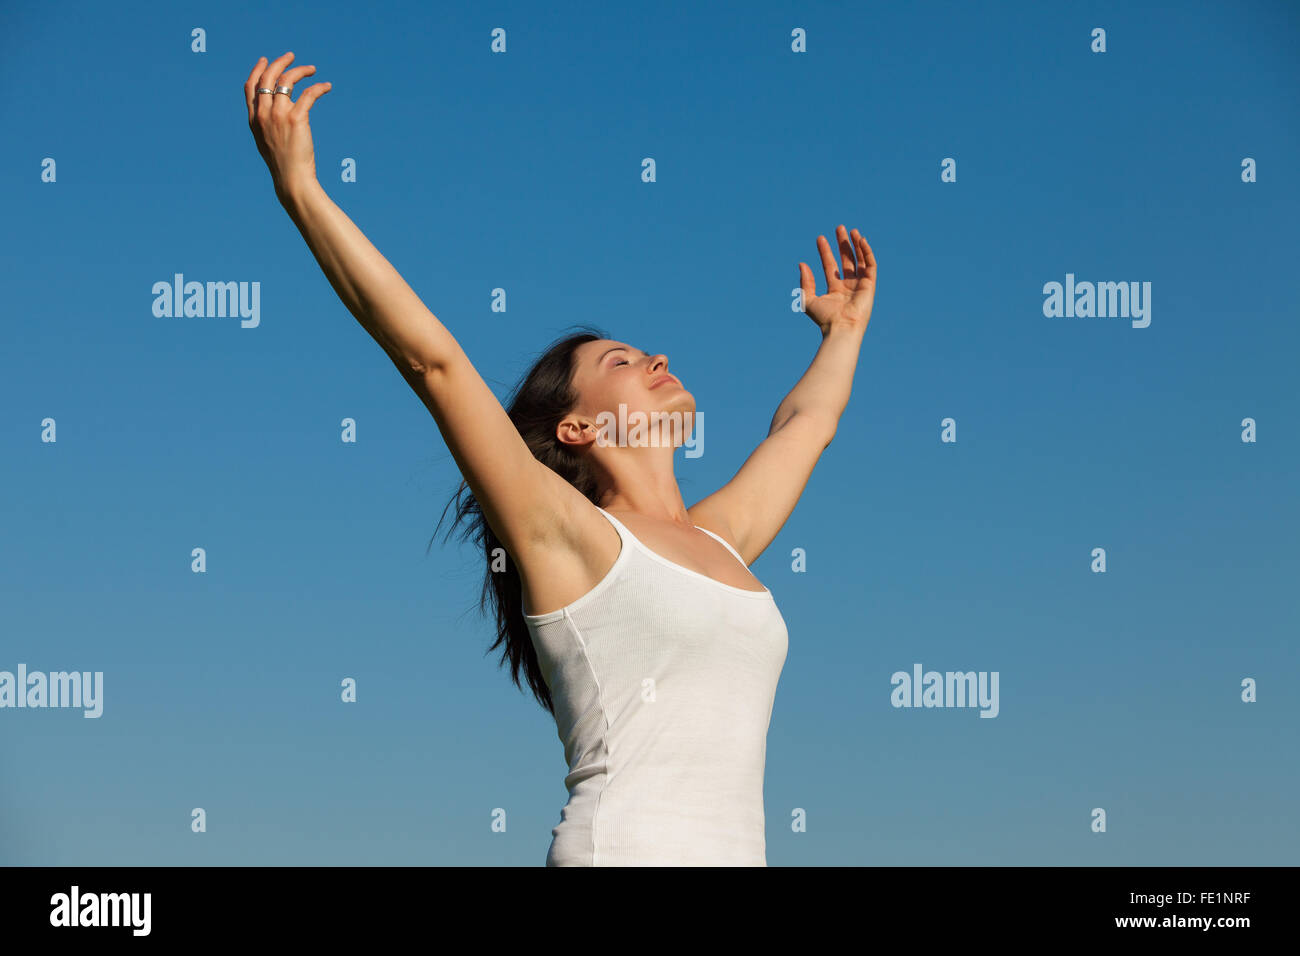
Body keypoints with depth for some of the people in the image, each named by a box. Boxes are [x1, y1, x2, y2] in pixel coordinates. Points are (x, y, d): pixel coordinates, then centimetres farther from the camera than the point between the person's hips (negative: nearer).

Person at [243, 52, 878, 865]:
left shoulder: (719, 539, 19)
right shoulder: (565, 533, 2)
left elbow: (807, 419, 37)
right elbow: (430, 356, -5)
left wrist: (844, 330, 52)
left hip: (736, 846, 6)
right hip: (624, 845, -6)